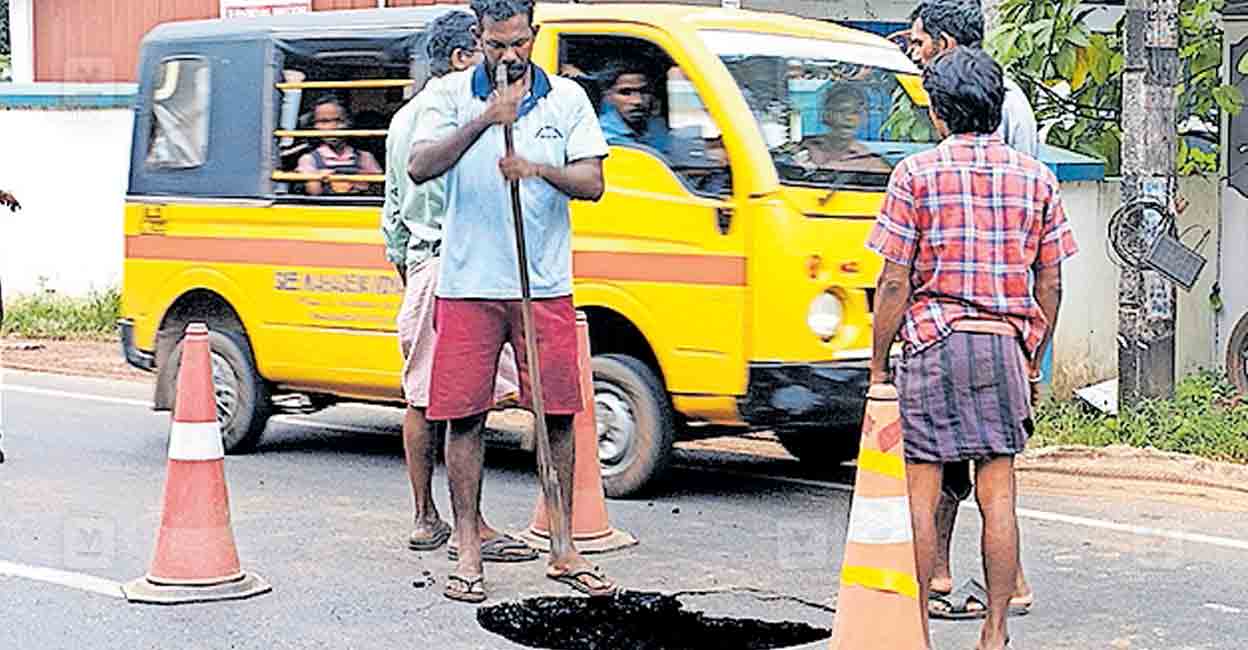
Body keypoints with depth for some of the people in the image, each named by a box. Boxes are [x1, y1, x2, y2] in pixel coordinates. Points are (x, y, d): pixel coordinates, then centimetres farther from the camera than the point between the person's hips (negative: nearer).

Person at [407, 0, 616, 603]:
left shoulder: (566, 98, 7)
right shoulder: (450, 93, 3)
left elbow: (592, 183, 0)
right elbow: (419, 167, -12)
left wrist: (540, 169, -20)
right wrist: (484, 121, -24)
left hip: (545, 286, 1)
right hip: (467, 285, -1)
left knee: (558, 415, 2)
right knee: (463, 416, 0)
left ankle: (563, 550, 12)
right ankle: (468, 554, 10)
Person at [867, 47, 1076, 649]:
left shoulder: (916, 174, -3)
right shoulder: (1035, 177, 8)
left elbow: (894, 283, -6)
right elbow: (1049, 288, 9)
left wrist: (878, 366, 2)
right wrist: (1033, 363, 18)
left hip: (932, 344, -3)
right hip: (1007, 347, 3)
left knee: (920, 496, 3)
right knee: (997, 497, 7)